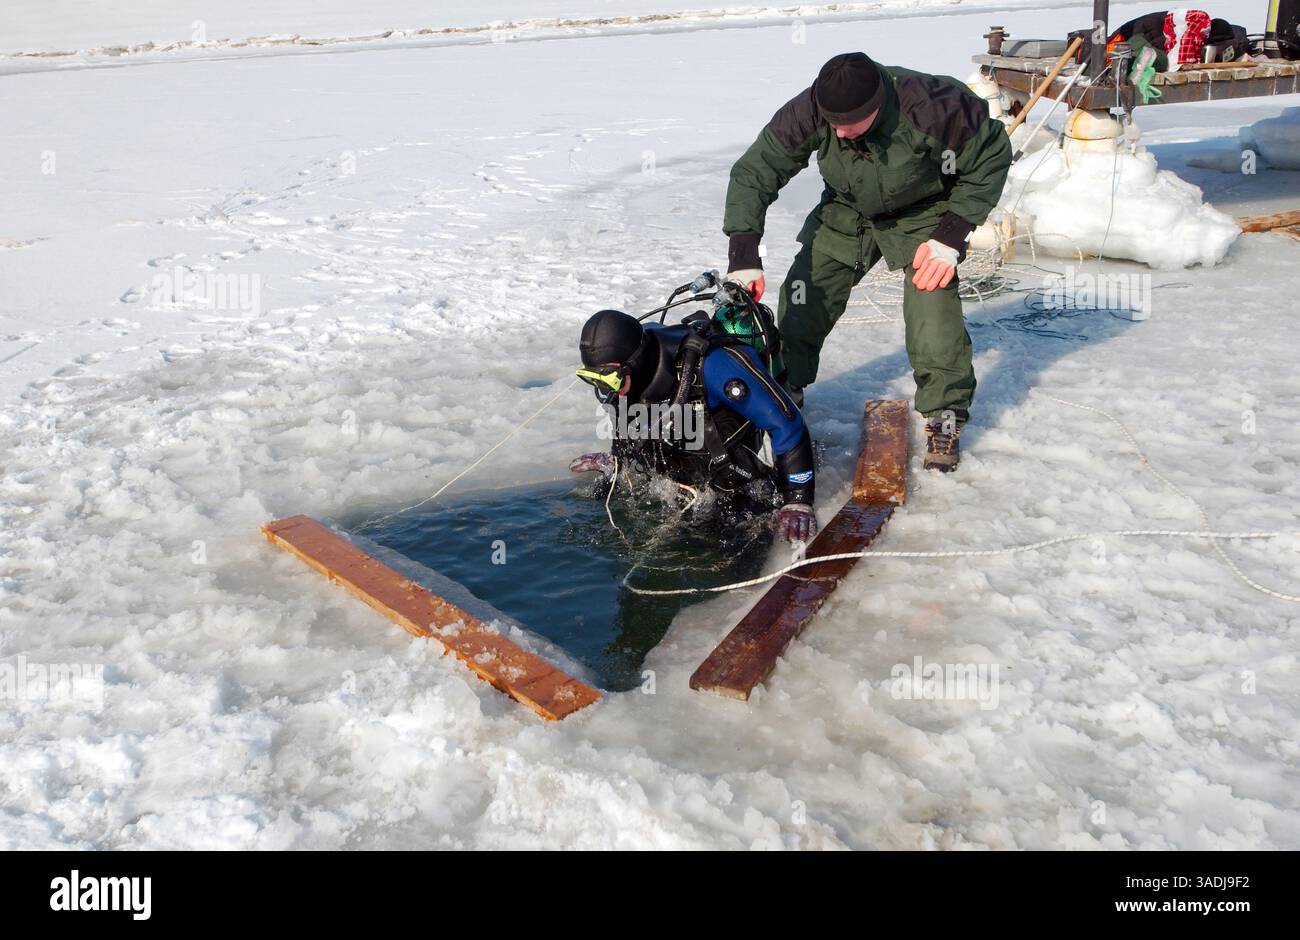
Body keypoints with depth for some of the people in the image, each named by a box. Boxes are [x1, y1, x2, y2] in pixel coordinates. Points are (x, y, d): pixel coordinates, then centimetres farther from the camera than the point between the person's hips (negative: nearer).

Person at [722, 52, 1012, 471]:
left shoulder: (934, 106, -36)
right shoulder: (808, 113, -29)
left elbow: (991, 158, -19)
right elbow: (753, 173, -22)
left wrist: (951, 237, -23)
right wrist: (743, 257, -31)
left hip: (923, 215, -3)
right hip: (846, 212, 3)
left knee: (933, 307, -18)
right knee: (802, 298, -3)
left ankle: (944, 417, 2)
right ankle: (781, 394, 20)